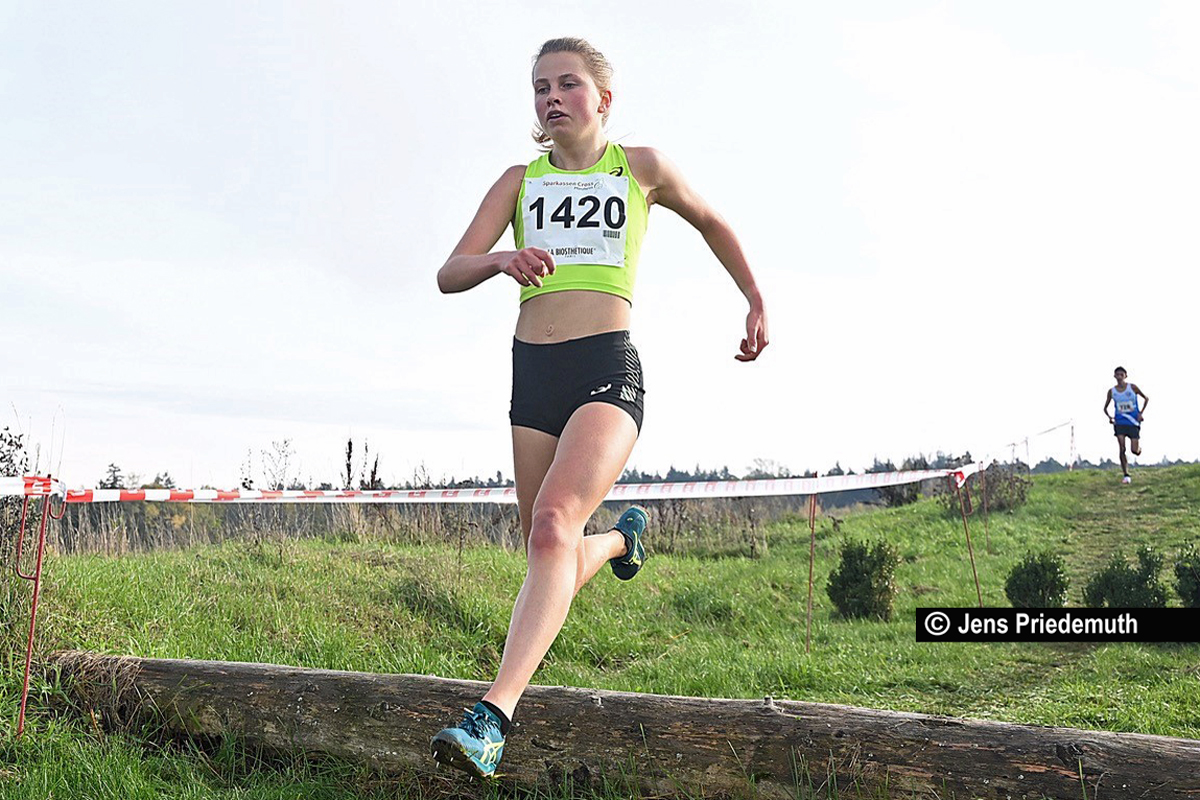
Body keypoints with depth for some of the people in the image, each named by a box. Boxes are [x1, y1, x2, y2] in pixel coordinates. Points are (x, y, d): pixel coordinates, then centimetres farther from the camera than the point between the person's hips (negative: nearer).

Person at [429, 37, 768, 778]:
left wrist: (756, 301, 28)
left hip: (607, 370, -4)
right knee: (553, 556, 11)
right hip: (532, 374, 4)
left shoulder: (641, 167, 9)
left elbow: (713, 222, 26)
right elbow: (450, 274, 4)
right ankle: (621, 536, 47)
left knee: (553, 525, -28)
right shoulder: (520, 182, 14)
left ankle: (493, 716, -34)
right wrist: (502, 259, -18)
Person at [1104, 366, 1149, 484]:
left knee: (1134, 450, -6)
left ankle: (1139, 446, 33)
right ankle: (1126, 475, -6)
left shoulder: (1132, 387, -3)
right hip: (1119, 422, 1)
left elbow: (1146, 398, 7)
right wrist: (1109, 417, -5)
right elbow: (1105, 408, 14)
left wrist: (1140, 413, -3)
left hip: (1133, 422, -1)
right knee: (1122, 449, -11)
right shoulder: (1111, 392, 3)